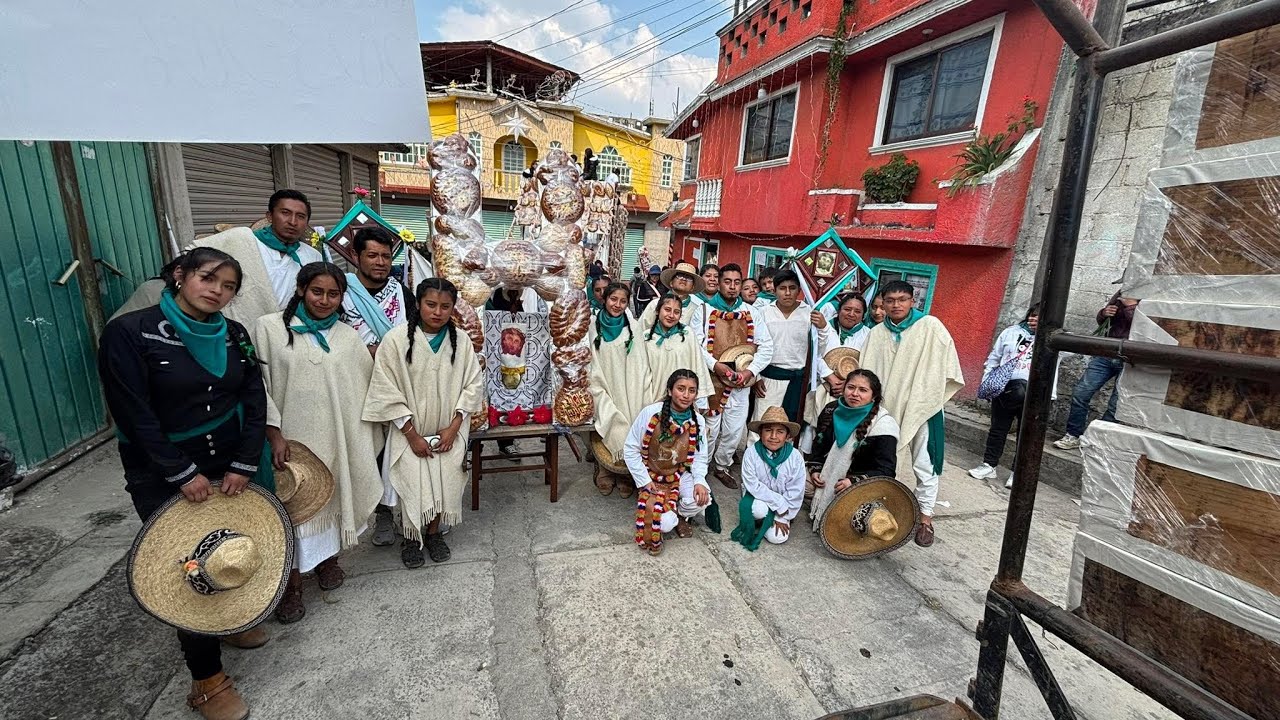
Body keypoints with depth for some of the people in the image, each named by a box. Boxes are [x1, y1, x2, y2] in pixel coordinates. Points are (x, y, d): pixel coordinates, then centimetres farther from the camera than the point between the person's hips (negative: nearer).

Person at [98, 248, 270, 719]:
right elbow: (134, 414, -14)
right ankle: (207, 681, 21)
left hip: (233, 468, 4)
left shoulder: (234, 335, 1)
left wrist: (243, 464, -10)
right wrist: (182, 473, -15)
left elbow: (254, 401, -2)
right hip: (164, 478, -4)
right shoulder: (129, 332, -12)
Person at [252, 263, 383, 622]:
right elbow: (259, 383, -5)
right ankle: (291, 583, 20)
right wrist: (274, 433, -12)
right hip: (292, 436, -2)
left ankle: (328, 558, 37)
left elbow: (365, 388, 6)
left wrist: (367, 442, 6)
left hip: (337, 438, 3)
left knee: (333, 496, 14)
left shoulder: (349, 337, 5)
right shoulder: (270, 327, -3)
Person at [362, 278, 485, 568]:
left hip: (449, 432, 2)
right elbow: (387, 391, -9)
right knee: (414, 486, -10)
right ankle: (411, 537, 20)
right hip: (411, 432, -2)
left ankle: (434, 532, 23)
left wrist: (453, 428, -7)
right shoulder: (396, 339, -11)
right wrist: (412, 435, -10)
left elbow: (473, 384, 0)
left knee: (446, 483, -6)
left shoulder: (460, 341, -4)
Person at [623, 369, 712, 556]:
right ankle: (670, 518, 18)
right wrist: (645, 481, -17)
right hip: (653, 477, -3)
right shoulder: (650, 413, -21)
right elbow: (630, 450, -14)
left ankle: (679, 515, 10)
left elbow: (700, 457, -2)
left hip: (680, 476, 3)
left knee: (701, 500, -26)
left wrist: (699, 481, -20)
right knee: (665, 524, -21)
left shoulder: (698, 421, -9)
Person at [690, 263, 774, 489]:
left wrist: (750, 370, -10)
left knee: (734, 430, 11)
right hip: (711, 380, -3)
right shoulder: (704, 310, 1)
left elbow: (766, 346, 4)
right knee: (709, 429, 3)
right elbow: (695, 343, -7)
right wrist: (715, 365, -20)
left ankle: (721, 467, 32)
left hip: (741, 383, 3)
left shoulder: (751, 313, 8)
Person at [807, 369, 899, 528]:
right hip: (827, 484, 5)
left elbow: (886, 471, -22)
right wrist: (814, 469, -2)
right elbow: (819, 444, 12)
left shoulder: (883, 424, -21)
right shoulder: (832, 410, -4)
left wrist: (854, 482, -34)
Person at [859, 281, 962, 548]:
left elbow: (945, 364, -7)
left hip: (921, 407, -3)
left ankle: (925, 517, 16)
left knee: (924, 465, 3)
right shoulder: (876, 333, 5)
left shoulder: (930, 326, -5)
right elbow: (867, 371, 3)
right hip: (886, 406, 3)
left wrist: (932, 396, -7)